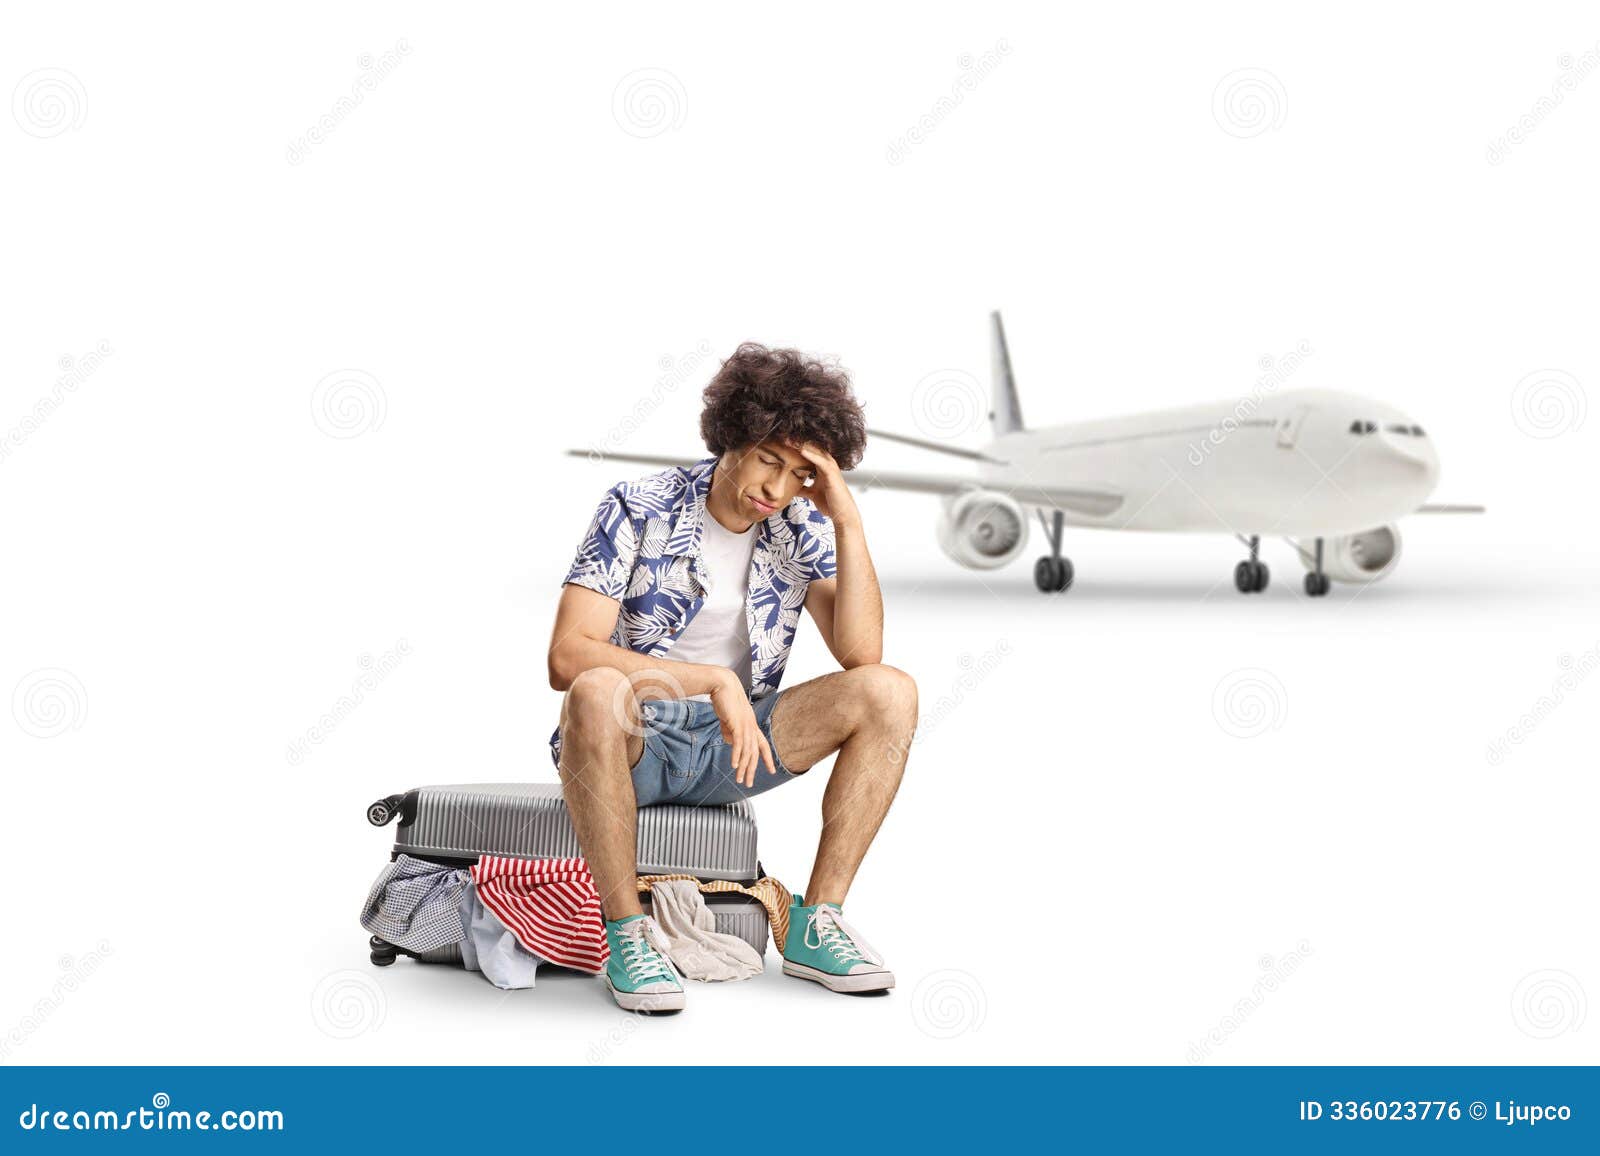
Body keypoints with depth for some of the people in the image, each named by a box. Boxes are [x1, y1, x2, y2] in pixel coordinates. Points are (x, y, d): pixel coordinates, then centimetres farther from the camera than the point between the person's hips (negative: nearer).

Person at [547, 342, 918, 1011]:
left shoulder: (800, 528, 0)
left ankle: (814, 927, -13)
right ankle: (627, 934, -25)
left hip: (730, 749, 4)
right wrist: (715, 682, -33)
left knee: (890, 692, -16)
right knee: (597, 695, -39)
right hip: (631, 741, -4)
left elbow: (861, 653, -12)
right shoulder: (637, 511, -12)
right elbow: (568, 657, -24)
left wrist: (848, 519, -18)